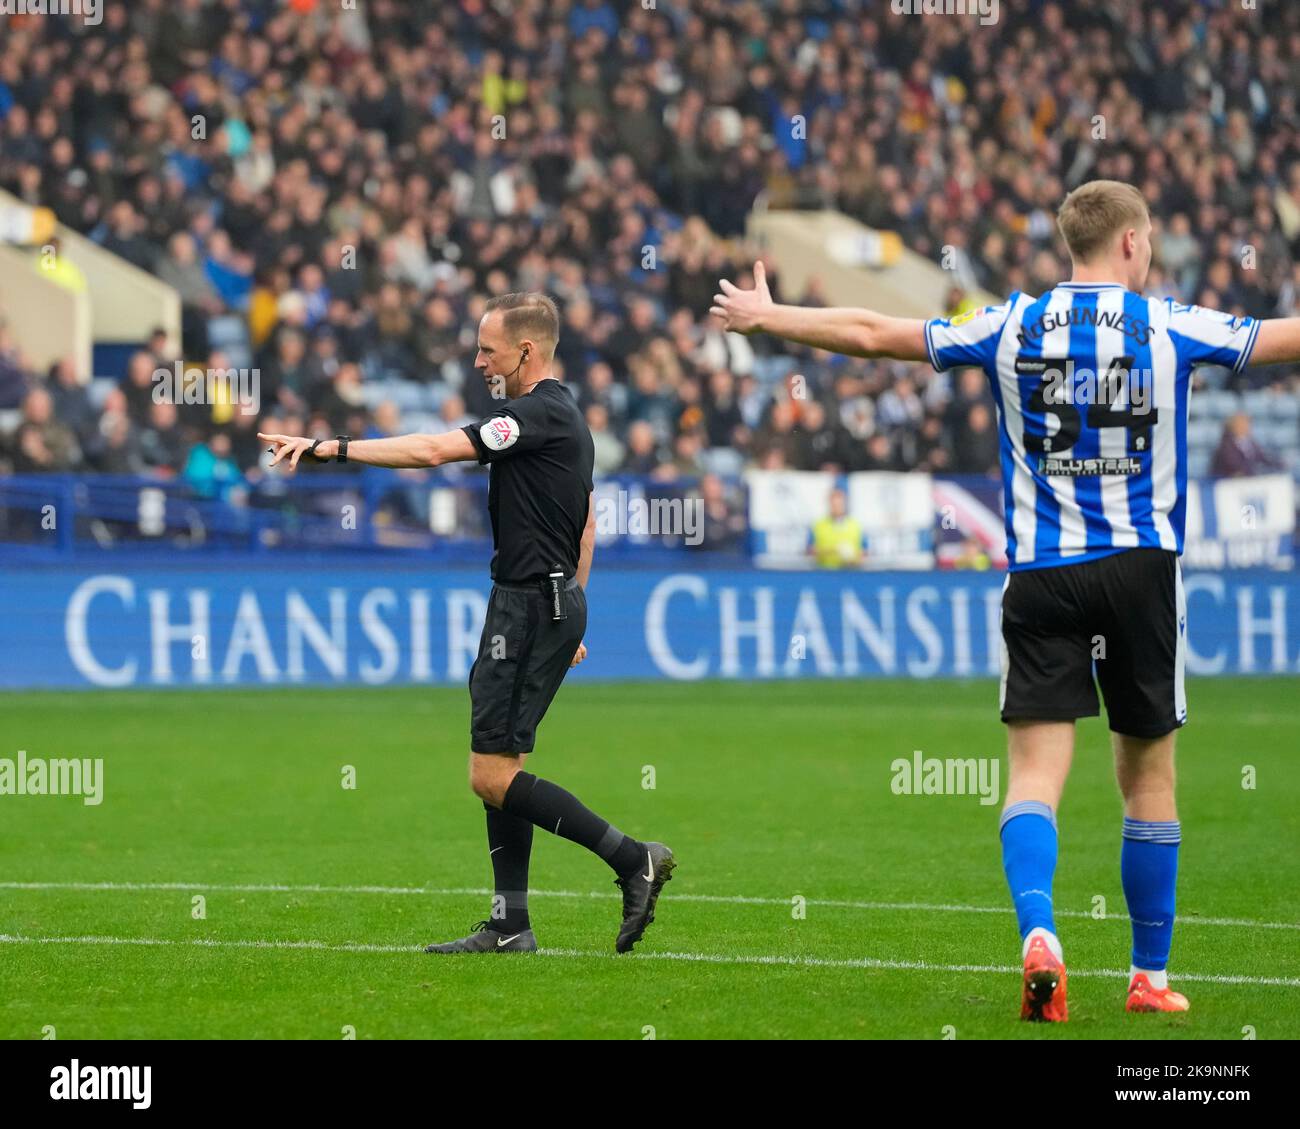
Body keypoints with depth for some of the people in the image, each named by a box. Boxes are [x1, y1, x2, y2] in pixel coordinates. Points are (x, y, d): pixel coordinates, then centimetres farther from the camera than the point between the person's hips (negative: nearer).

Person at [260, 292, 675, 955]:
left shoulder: (540, 415, -16)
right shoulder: (563, 417, 16)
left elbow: (433, 451, -23)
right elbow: (586, 525, 24)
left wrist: (331, 448, -21)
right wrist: (570, 617, 27)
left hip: (531, 606, -10)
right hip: (551, 602, 10)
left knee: (492, 775, -10)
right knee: (497, 771, 10)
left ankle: (632, 858, -8)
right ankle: (509, 925, 10)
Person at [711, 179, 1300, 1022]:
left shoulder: (1010, 328, 4)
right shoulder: (1170, 327, 0)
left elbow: (871, 334, 8)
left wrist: (765, 317, 22)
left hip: (1041, 574, 1)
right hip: (1142, 568, -1)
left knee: (1036, 771, -4)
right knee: (1149, 777, 9)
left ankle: (1039, 932, -28)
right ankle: (1150, 976, 15)